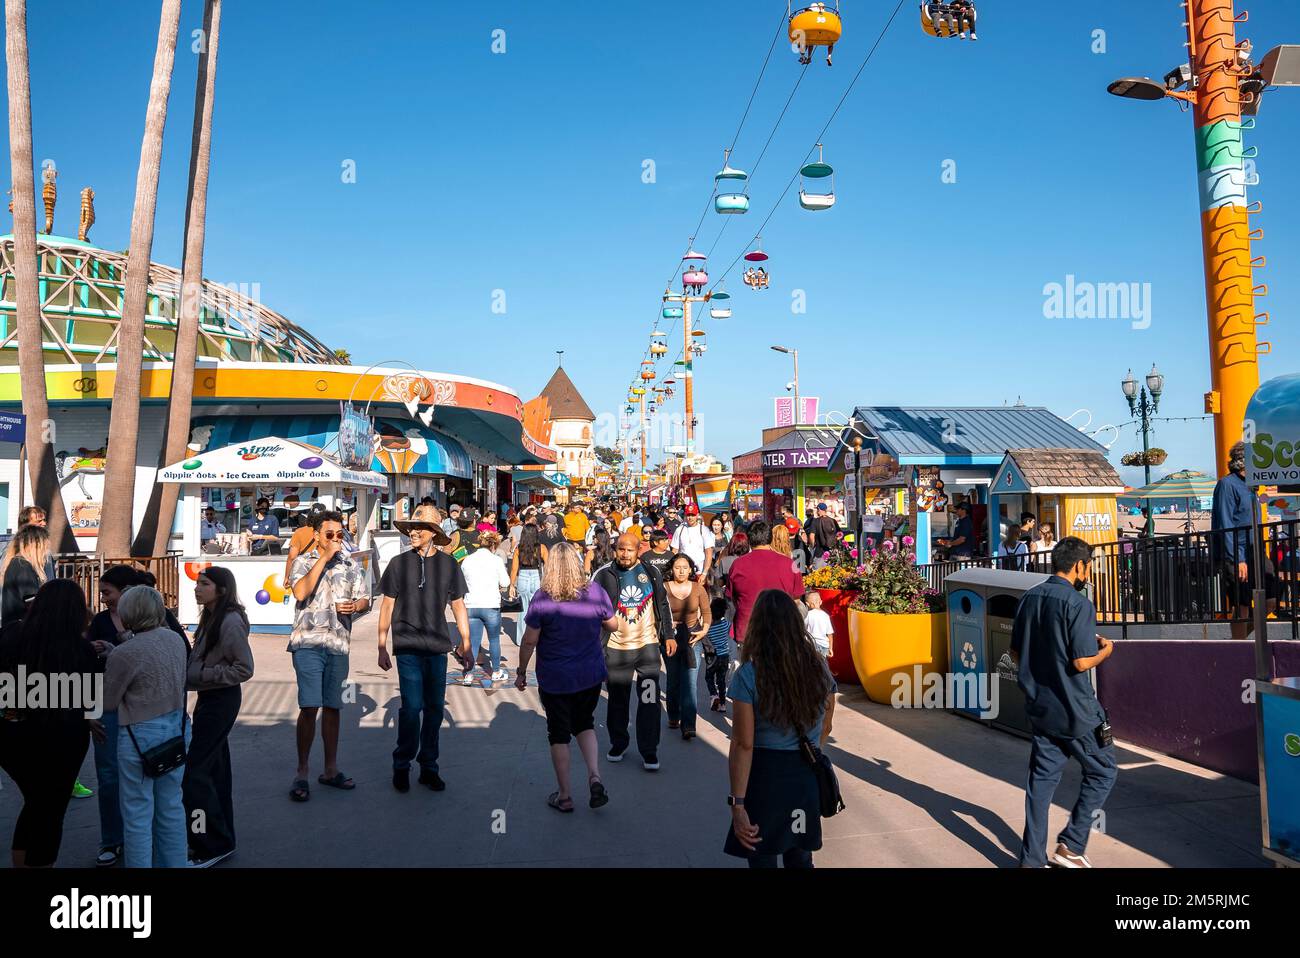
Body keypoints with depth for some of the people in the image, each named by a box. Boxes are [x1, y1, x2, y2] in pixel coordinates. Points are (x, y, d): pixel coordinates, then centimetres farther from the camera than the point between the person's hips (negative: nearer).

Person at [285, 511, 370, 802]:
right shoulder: (304, 561, 3)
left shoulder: (352, 564, 13)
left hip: (338, 644, 4)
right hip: (308, 643, -4)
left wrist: (354, 606, -9)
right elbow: (301, 592, -15)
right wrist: (324, 557, -14)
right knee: (309, 707, -8)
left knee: (332, 707, 11)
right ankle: (301, 774, 4)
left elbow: (365, 600, 14)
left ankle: (330, 770, 22)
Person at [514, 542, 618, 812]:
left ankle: (564, 796, 20)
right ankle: (595, 777, 4)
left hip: (554, 678, -2)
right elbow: (613, 625, 5)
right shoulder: (595, 592, -9)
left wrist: (521, 671, 2)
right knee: (584, 725, 22)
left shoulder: (542, 598, -16)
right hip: (591, 675, 3)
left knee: (559, 734, 12)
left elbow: (530, 641, -11)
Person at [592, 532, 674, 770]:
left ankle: (649, 750, 8)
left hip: (647, 645, 1)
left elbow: (663, 605, 12)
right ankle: (618, 744, 31)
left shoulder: (650, 573, 3)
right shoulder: (603, 575, -4)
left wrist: (669, 635, 10)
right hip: (616, 649, 0)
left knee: (650, 700, -3)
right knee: (617, 701, 12)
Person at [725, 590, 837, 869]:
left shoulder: (749, 675, -17)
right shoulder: (819, 668, -3)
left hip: (765, 775, -4)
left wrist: (738, 804, -14)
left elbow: (743, 745, -18)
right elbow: (825, 728, 10)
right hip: (807, 778, 4)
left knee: (762, 858, 15)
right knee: (800, 858, 22)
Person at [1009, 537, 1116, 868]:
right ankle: (1071, 845, 12)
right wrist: (1105, 650, -1)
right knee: (1102, 771, 13)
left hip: (1040, 707, 7)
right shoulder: (1078, 604, -16)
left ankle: (1031, 859, 12)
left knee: (1042, 779, 11)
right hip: (1074, 710, -6)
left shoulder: (1028, 598, 6)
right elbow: (1081, 662, -20)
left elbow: (1016, 654, 11)